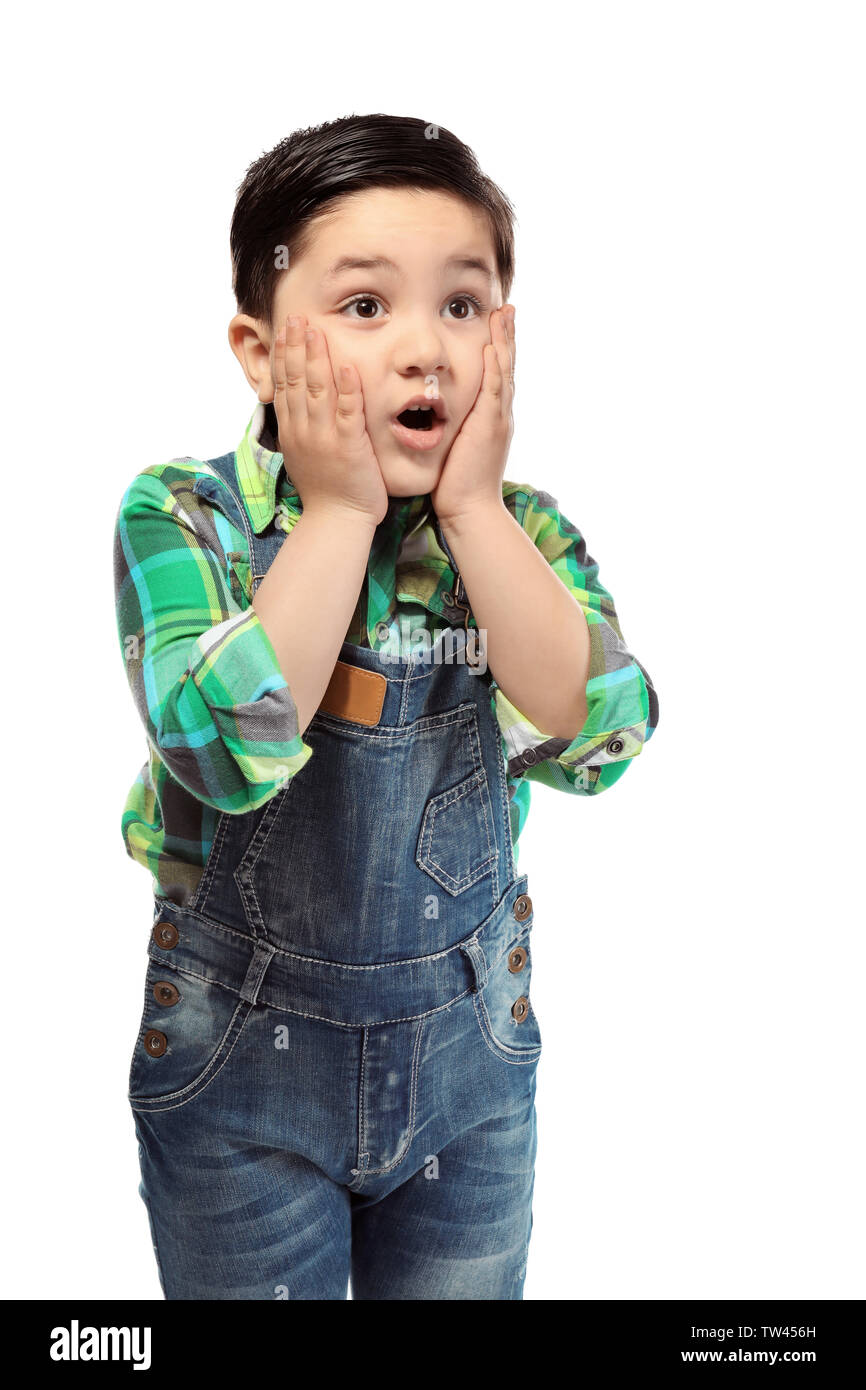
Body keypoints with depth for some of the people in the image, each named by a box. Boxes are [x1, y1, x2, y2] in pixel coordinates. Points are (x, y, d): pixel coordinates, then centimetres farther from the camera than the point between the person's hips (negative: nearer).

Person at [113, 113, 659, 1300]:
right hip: (244, 1069, -2)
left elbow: (593, 740, -23)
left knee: (467, 1287, 22)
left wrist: (471, 508, -23)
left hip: (472, 1057, 3)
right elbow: (229, 751, -30)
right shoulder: (183, 518, -15)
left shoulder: (523, 532, -7)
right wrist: (340, 511, -26)